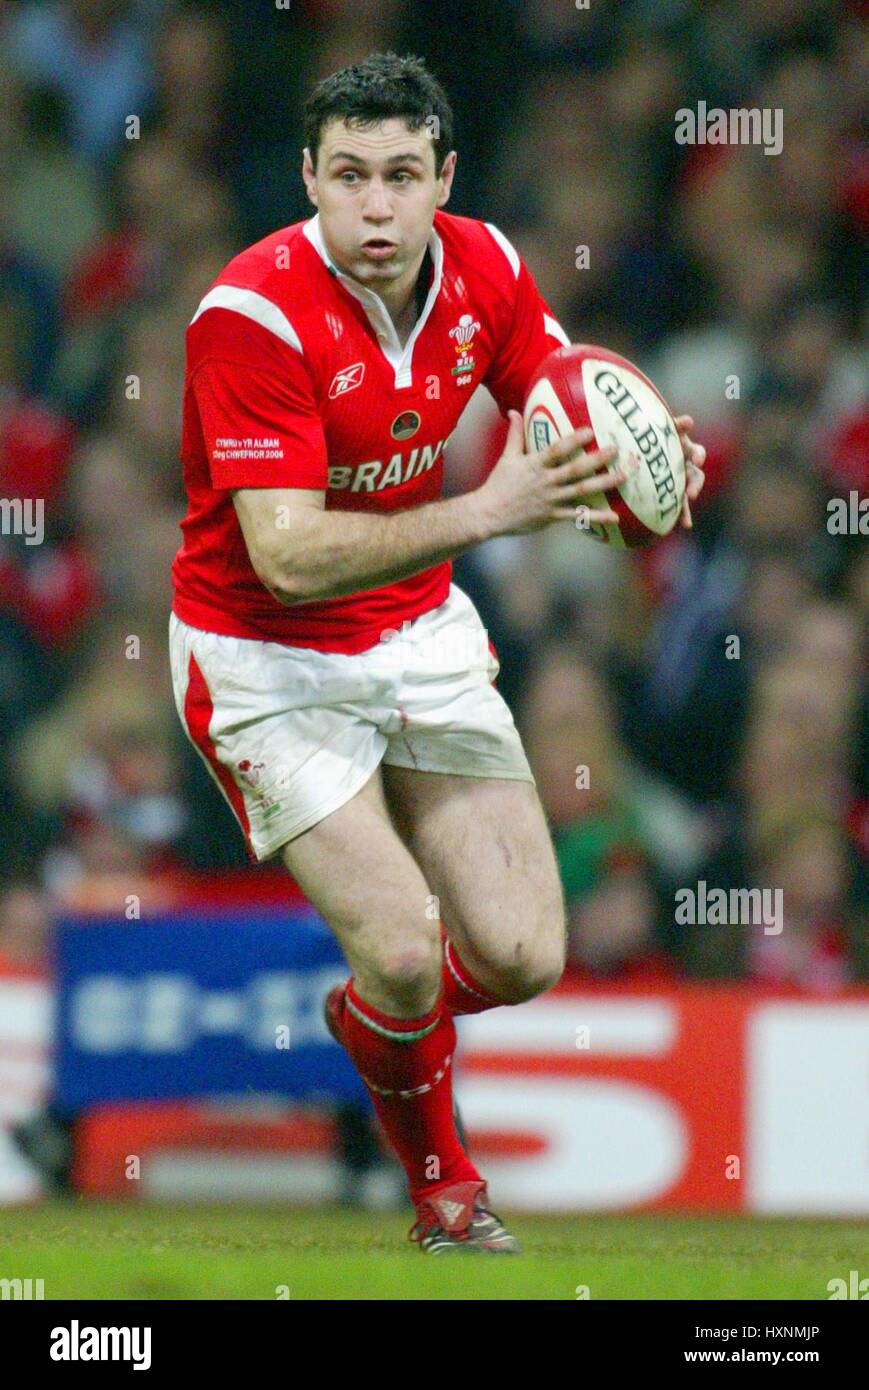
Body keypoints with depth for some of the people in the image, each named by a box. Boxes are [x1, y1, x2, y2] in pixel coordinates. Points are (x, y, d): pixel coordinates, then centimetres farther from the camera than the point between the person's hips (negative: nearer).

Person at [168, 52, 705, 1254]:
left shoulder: (485, 269, -9)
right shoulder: (254, 314, -26)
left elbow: (573, 413, 5)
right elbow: (288, 555, -31)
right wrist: (486, 514, -41)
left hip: (422, 636, 5)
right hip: (270, 664, -5)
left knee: (522, 957, -3)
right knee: (406, 955, -17)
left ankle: (372, 1017, 33)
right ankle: (443, 1187, 15)